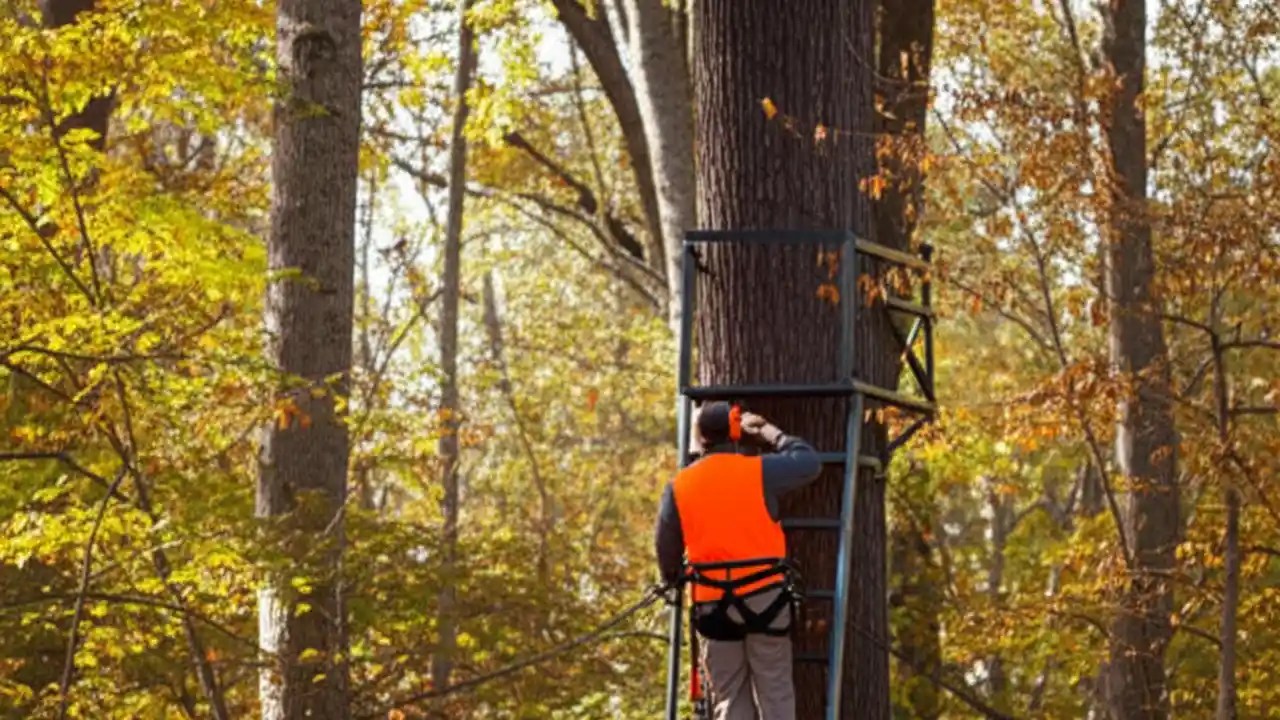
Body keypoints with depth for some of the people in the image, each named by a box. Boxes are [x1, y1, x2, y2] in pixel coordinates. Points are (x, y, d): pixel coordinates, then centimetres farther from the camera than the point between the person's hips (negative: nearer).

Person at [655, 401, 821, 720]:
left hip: (713, 605, 2)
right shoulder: (759, 472, -4)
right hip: (764, 598, -2)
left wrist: (673, 581, 31)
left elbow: (666, 549, 10)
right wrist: (769, 433, 21)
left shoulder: (679, 487, 4)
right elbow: (809, 463, 9)